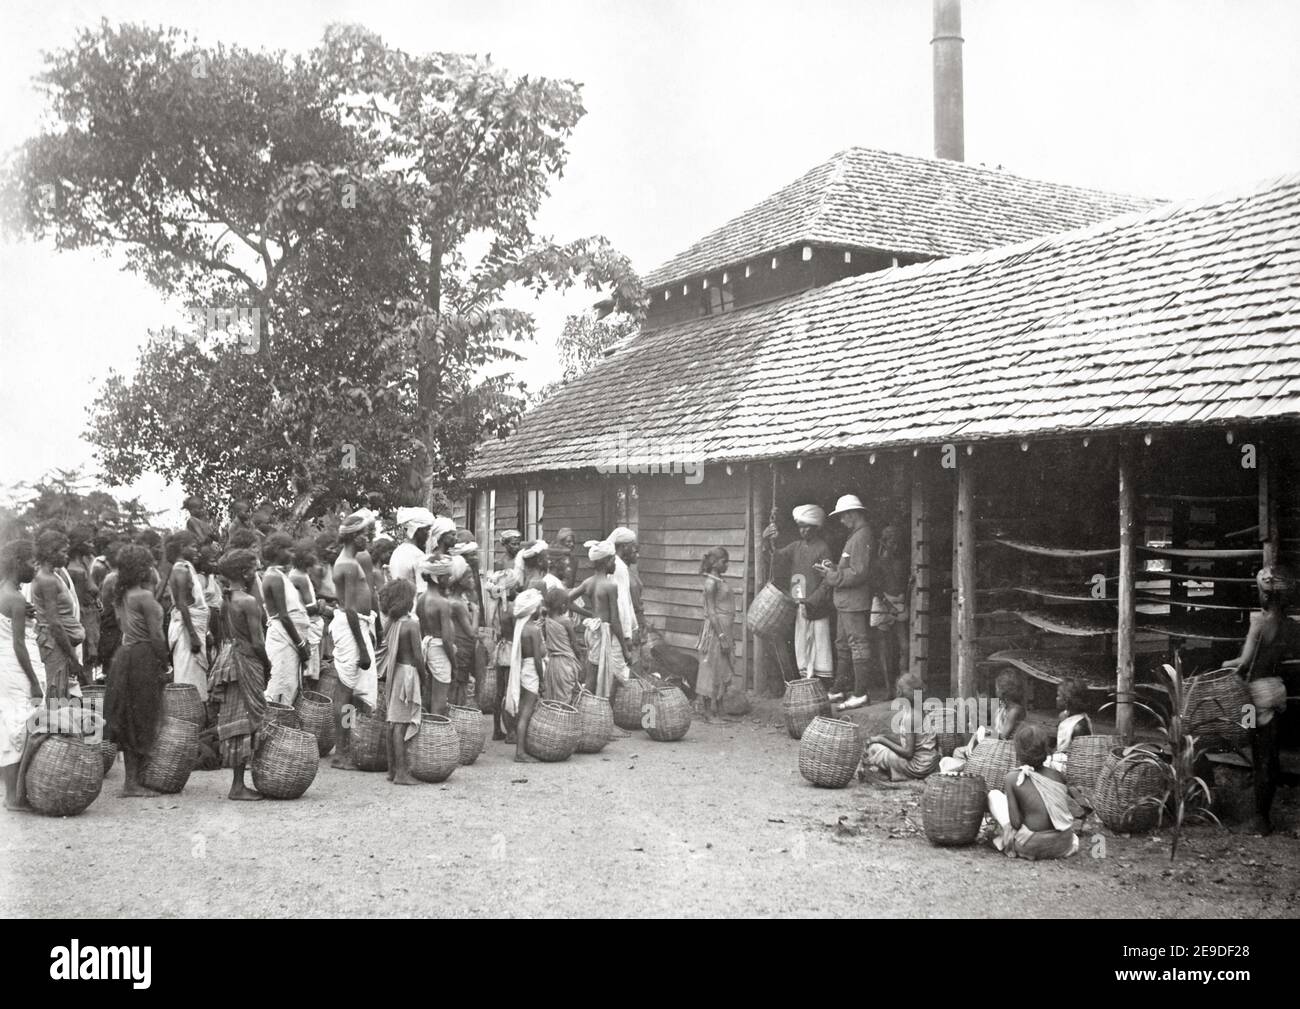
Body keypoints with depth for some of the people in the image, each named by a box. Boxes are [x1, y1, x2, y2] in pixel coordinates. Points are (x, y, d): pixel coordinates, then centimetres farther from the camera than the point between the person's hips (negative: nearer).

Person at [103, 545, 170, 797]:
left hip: (125, 653, 8)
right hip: (144, 659, -8)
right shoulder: (144, 596, -14)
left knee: (129, 722, 12)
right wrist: (164, 665, -9)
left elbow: (126, 627, 13)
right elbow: (155, 636, -17)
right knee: (142, 722, -2)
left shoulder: (123, 596, 11)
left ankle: (131, 780, 19)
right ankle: (133, 783, 1)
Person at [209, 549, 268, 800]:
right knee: (245, 723, -3)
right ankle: (238, 786, 0)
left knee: (235, 722, 12)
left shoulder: (226, 600, 11)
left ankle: (237, 783, 17)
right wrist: (267, 664, 0)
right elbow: (257, 642, -17)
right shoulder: (249, 601, -15)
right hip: (245, 663, -9)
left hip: (227, 657, 9)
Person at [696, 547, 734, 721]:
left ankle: (719, 712, 20)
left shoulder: (719, 581, 14)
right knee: (712, 670, -3)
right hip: (716, 630, -10)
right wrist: (722, 636, -20)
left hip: (724, 630, 10)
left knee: (722, 672, 13)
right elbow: (711, 612, -18)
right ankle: (709, 714, 2)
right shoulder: (711, 583, -14)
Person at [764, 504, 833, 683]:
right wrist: (769, 544, -21)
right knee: (801, 645, 8)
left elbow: (827, 581, -10)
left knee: (821, 644, -2)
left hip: (818, 607, -6)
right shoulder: (796, 546, 11)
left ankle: (825, 686, 2)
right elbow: (779, 557, -2)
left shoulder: (823, 549, -6)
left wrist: (812, 602, -18)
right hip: (799, 606, 6)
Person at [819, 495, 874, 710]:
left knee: (858, 645, -6)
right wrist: (833, 568, 5)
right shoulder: (855, 536, 17)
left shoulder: (862, 537, -16)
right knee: (842, 645, 16)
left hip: (855, 602, -11)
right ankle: (842, 689, 25)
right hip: (845, 602, 11)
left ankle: (861, 694, -2)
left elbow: (858, 573, -22)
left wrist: (832, 576, -15)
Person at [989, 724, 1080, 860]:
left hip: (1032, 847, -4)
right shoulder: (1056, 775, 2)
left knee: (994, 795, 12)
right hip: (1064, 845, 4)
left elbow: (1016, 823, -11)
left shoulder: (1012, 778, -7)